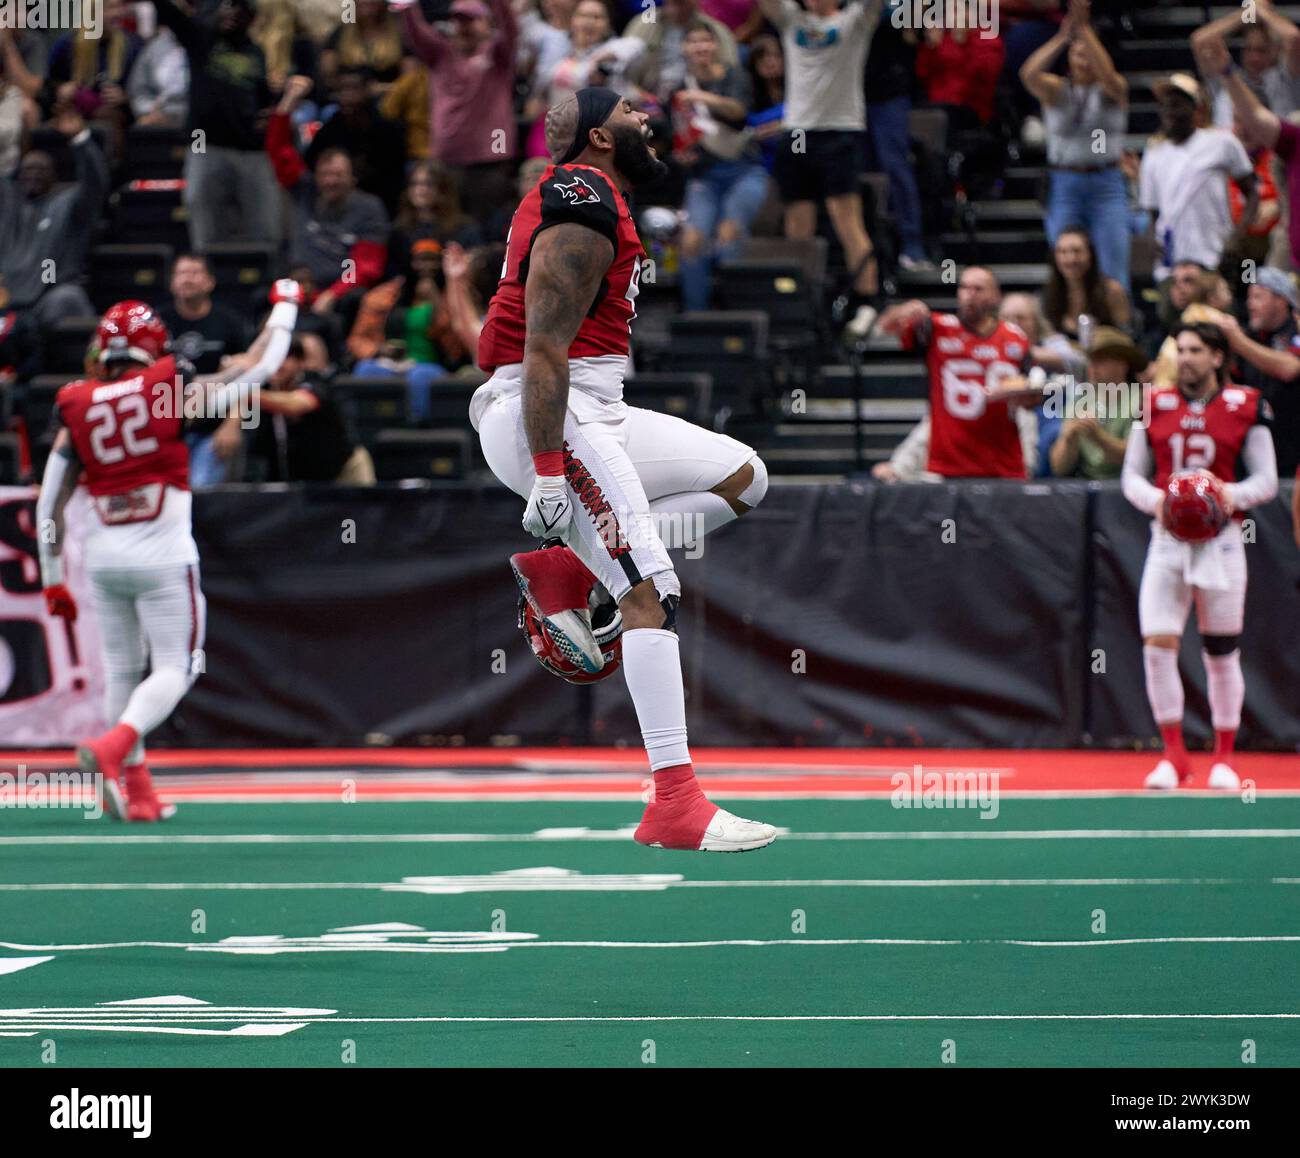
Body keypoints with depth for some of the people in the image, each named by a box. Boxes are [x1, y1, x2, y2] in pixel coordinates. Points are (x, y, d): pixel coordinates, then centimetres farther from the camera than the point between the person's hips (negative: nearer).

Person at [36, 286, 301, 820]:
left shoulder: (78, 410, 3)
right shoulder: (173, 392, -5)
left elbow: (49, 503, 5)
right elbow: (259, 368, 4)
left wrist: (52, 577, 13)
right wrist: (284, 306, 20)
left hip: (103, 556, 4)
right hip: (162, 556, -4)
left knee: (122, 668, 14)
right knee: (174, 667, 1)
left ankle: (136, 792, 14)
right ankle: (112, 747, -23)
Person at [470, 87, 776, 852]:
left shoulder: (590, 197, 18)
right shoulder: (584, 209, -14)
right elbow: (544, 349, -21)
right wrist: (548, 473, -25)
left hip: (597, 414, 10)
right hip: (550, 420, -10)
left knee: (743, 479, 15)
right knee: (652, 594, -15)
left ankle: (562, 574, 6)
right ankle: (675, 804, -20)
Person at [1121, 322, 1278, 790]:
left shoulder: (1245, 407, 0)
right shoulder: (1154, 406, 5)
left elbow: (1266, 479, 2)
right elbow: (1131, 475, 8)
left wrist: (1234, 494, -18)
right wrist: (1154, 499, -13)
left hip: (1220, 539, -1)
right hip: (1168, 539, 1)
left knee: (1222, 654, 4)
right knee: (1157, 643, -12)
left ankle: (1224, 757, 20)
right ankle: (1173, 755, -1)